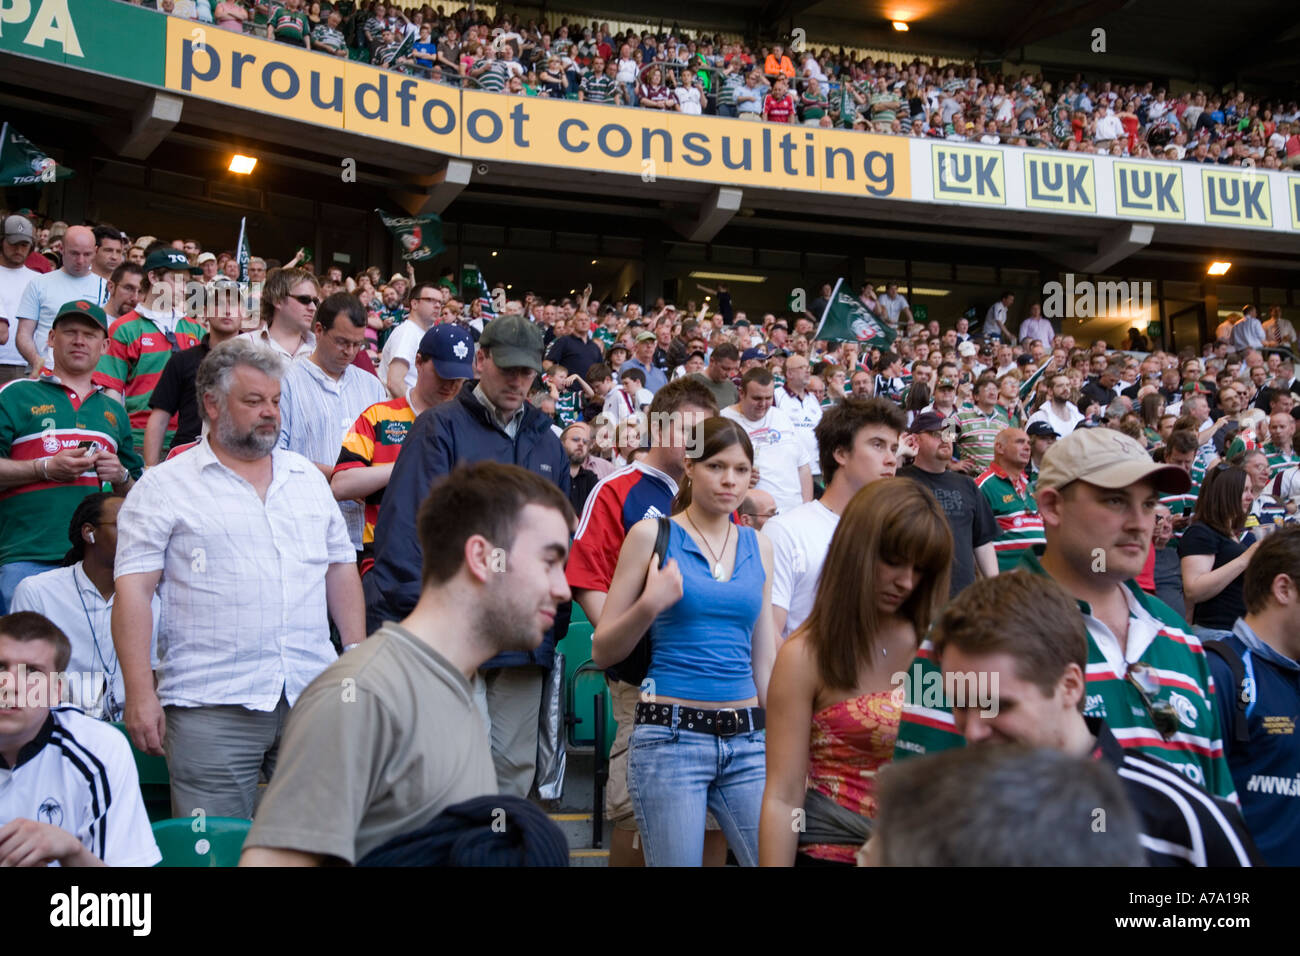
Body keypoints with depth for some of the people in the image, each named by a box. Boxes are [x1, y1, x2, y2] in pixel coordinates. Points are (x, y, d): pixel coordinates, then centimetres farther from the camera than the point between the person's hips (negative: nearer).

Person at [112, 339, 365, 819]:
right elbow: (133, 590, -5)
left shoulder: (308, 477, 16)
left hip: (314, 696, 4)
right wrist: (140, 694, -12)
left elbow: (340, 567, 20)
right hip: (210, 707, -4)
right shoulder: (165, 486, 1)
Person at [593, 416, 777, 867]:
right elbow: (602, 652, 0)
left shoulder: (757, 546, 12)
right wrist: (649, 605, -16)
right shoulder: (652, 534, -1)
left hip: (746, 738, 4)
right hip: (671, 736, -4)